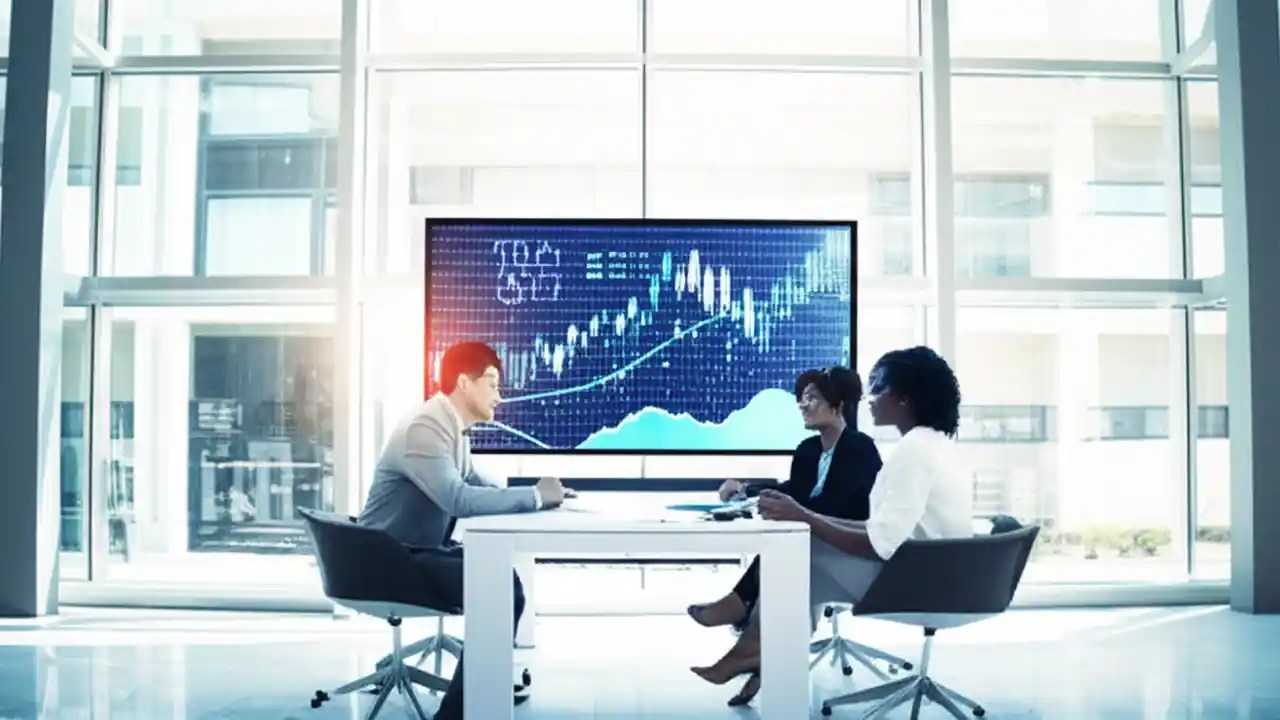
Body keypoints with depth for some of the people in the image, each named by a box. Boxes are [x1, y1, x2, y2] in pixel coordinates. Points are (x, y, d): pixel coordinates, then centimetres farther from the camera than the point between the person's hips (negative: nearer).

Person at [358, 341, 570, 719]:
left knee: (505, 573, 11)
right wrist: (535, 496, -25)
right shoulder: (424, 428, -22)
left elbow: (479, 489, 13)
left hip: (423, 550, 10)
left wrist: (534, 496, -3)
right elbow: (457, 499, -34)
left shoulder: (454, 429, 8)